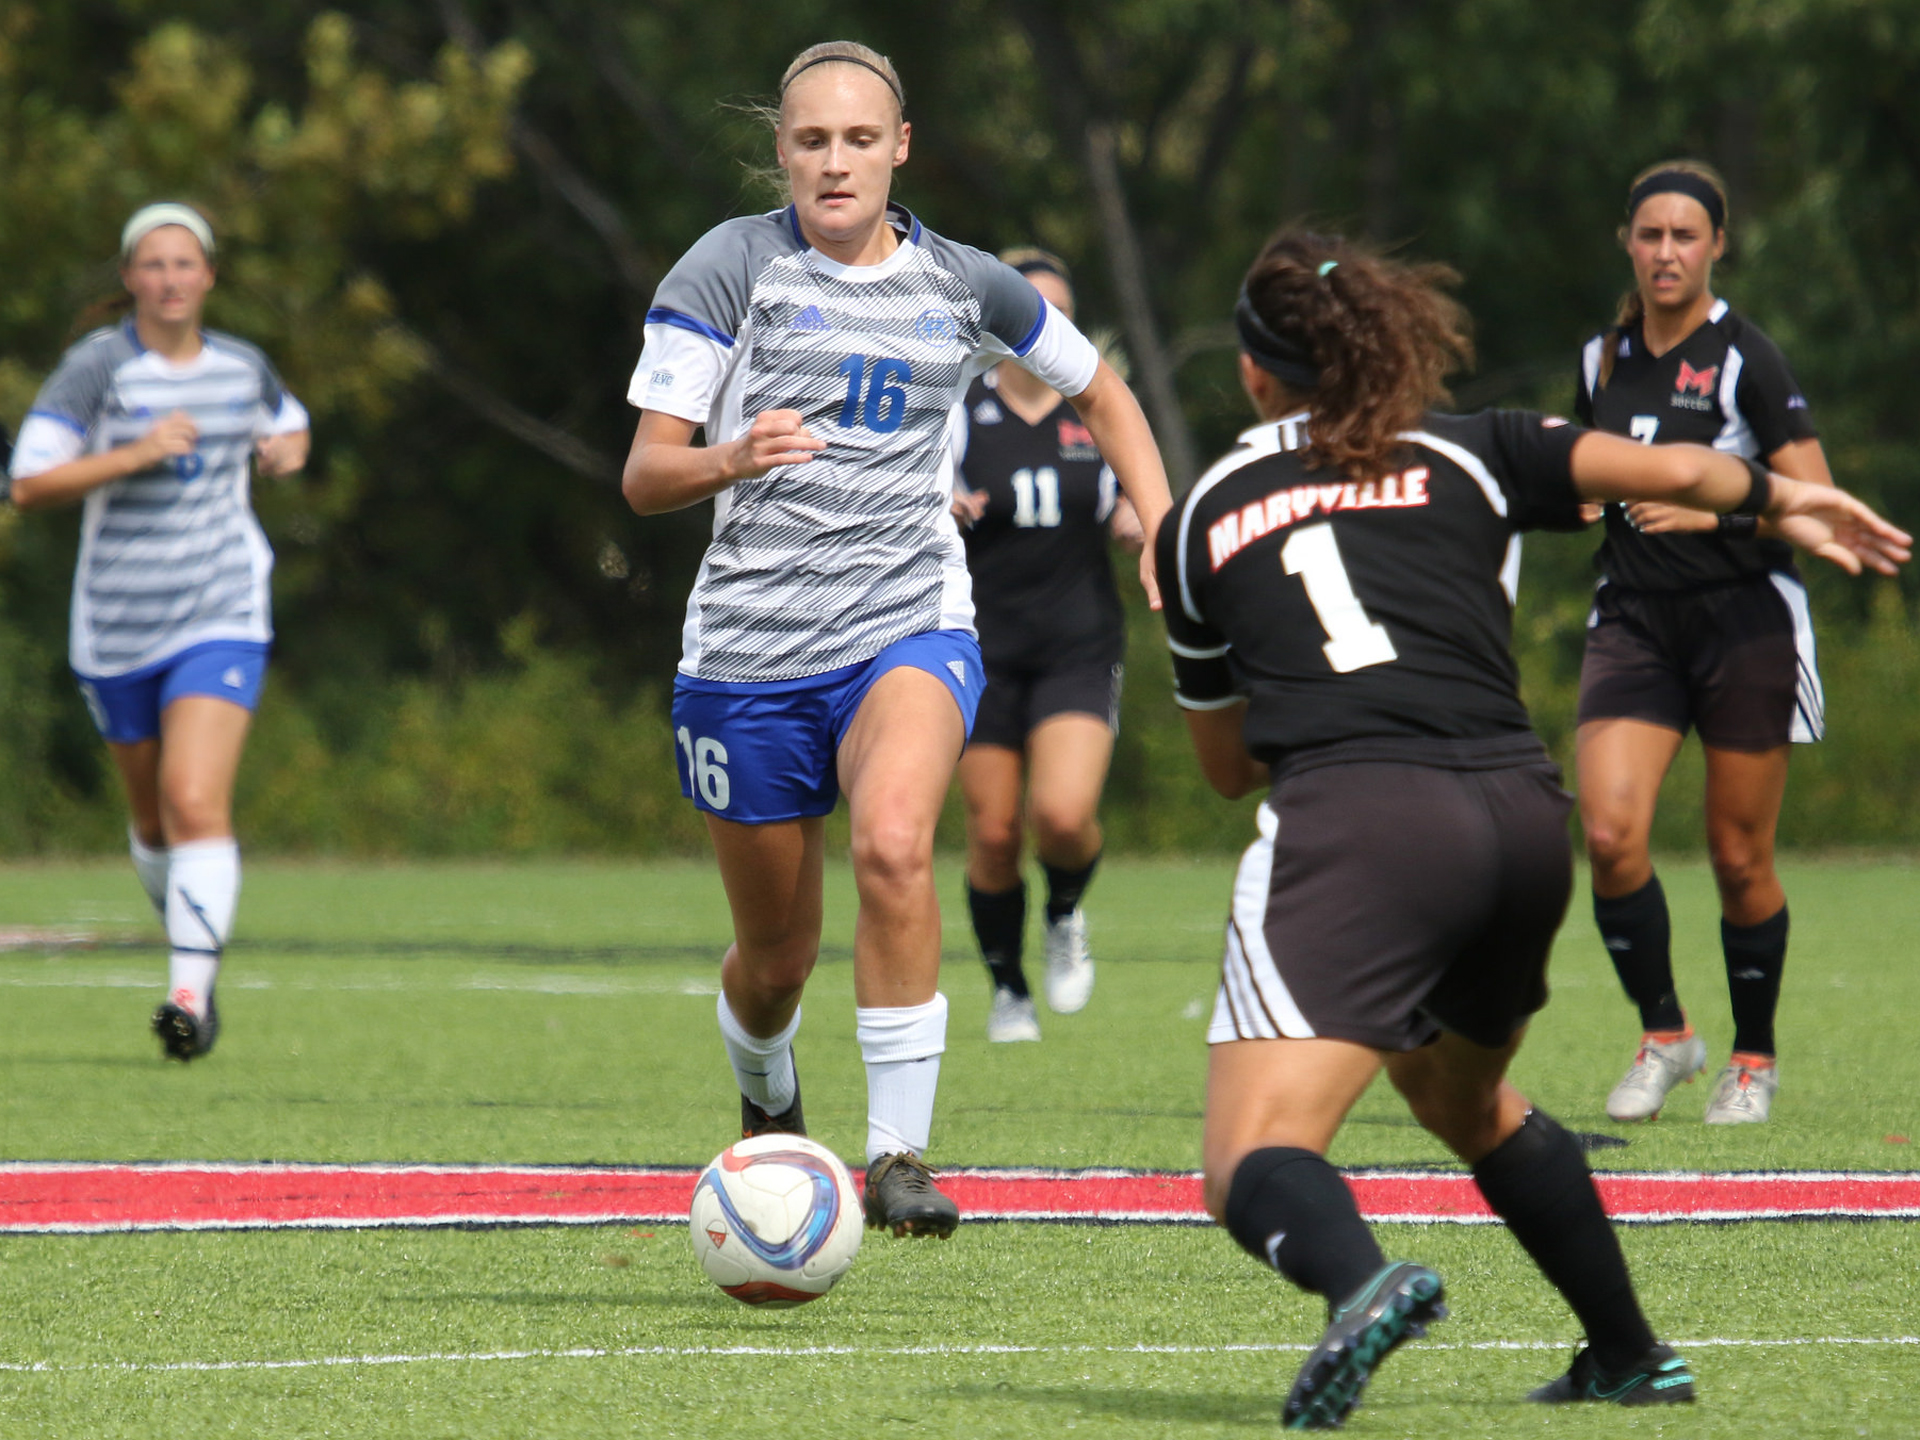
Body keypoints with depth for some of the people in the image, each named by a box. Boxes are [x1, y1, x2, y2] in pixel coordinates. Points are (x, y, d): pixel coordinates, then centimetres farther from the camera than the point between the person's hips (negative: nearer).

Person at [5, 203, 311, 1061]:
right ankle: (190, 937, 42)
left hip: (220, 619, 0)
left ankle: (191, 992, -24)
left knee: (197, 803, -19)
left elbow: (286, 426, 27)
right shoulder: (97, 368, -9)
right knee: (154, 818, 15)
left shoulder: (243, 369, 4)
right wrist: (135, 454, -25)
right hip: (118, 629, 0)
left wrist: (286, 450, 3)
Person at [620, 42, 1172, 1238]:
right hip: (750, 644, 0)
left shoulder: (961, 286, 7)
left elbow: (1103, 392, 24)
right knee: (777, 956, 9)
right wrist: (733, 458, -26)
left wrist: (1164, 530, 9)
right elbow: (644, 476, -5)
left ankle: (901, 1153, -27)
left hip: (910, 626, 0)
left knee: (893, 844, -31)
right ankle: (769, 1107, 45)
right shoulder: (730, 268, -1)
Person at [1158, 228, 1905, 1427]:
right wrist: (1781, 497, 30)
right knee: (1464, 1098, 33)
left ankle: (1362, 1282, -45)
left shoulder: (1202, 521, 18)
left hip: (1354, 829, -4)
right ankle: (1631, 1355, 37)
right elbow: (1672, 472, 10)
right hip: (1523, 819, 4)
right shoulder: (1467, 460, 18)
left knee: (1254, 1167, -12)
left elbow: (1225, 763, 27)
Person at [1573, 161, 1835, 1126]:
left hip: (1745, 621, -4)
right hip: (1634, 619, 4)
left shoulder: (1745, 361, -9)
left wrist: (1714, 506, -23)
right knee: (1610, 833, -15)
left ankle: (1754, 1057, 21)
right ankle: (1662, 1036, 3)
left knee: (1738, 858, 2)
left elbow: (1814, 502, -11)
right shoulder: (1600, 362, 8)